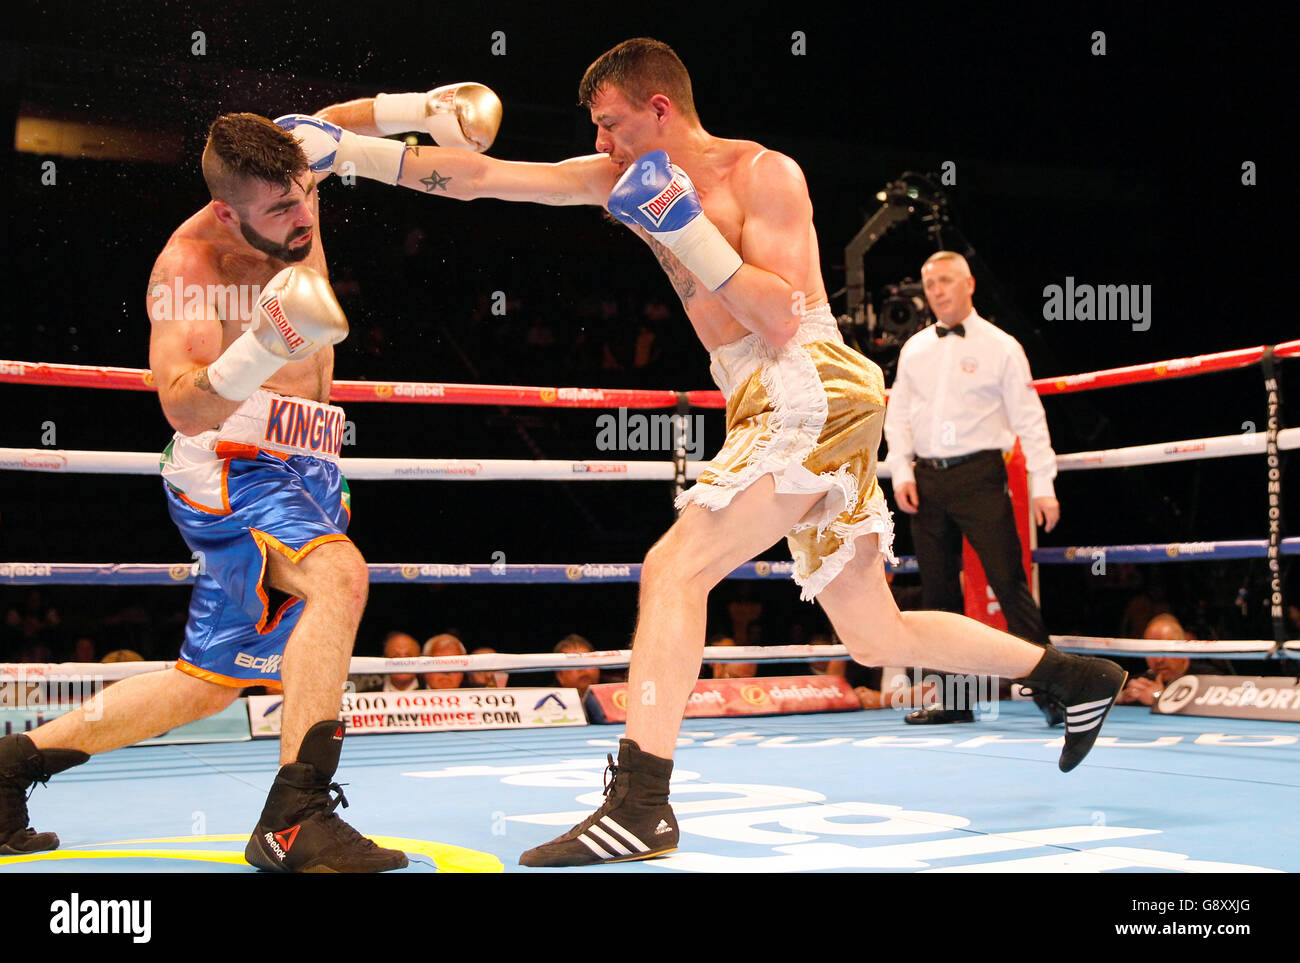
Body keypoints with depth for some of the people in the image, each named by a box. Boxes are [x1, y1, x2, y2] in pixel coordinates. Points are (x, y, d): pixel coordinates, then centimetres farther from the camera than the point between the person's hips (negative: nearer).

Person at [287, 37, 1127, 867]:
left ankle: (641, 803, -24)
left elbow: (781, 321, -14)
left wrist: (684, 227, -16)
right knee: (878, 641, 12)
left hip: (816, 393, -8)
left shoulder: (765, 173, -5)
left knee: (674, 567, -21)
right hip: (780, 418, 8)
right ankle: (1077, 676, 27)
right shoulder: (618, 181, 14)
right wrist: (347, 144, 3)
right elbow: (477, 176, 10)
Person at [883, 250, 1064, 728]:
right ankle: (954, 699, 12)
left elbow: (1028, 419, -1)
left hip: (979, 476, -5)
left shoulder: (1000, 347, 2)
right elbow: (897, 416, 16)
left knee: (1009, 583, -11)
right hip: (926, 478, 5)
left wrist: (1042, 486, -7)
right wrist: (901, 472, 3)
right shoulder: (914, 349, 14)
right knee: (938, 590, 6)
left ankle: (1049, 690, -7)